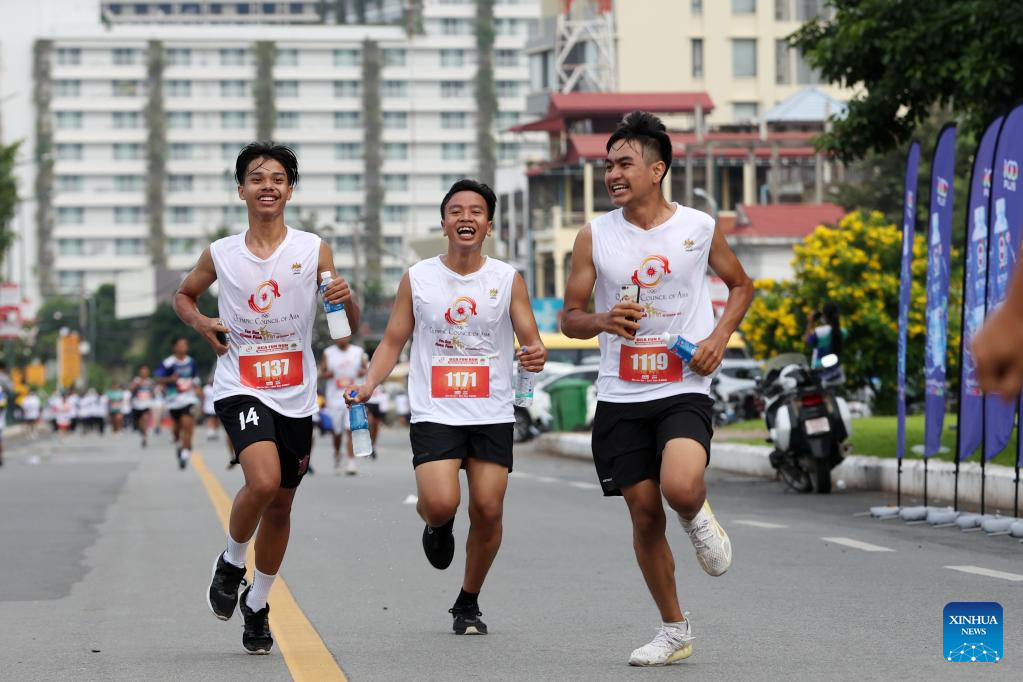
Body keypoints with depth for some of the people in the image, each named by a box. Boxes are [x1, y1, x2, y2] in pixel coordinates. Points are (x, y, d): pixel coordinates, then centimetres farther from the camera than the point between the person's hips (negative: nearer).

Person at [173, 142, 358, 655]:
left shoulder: (313, 250, 0)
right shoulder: (220, 254, 0)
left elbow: (350, 328, 2)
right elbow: (183, 295, 19)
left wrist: (346, 300, -21)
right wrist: (199, 322, -3)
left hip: (296, 396, 2)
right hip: (241, 389, -2)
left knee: (281, 504, 11)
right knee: (263, 481, -26)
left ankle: (257, 605, 30)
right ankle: (231, 563, 2)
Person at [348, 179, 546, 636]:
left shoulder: (508, 279, 3)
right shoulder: (417, 278, 4)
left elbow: (530, 340, 2)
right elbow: (393, 341, 8)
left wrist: (536, 355, -22)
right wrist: (369, 384, -8)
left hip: (493, 415, 1)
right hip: (435, 413, -1)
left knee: (488, 511, -2)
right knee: (440, 503, -19)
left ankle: (468, 604, 18)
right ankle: (438, 525, 20)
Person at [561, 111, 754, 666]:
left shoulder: (699, 228, -1)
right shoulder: (594, 236, 1)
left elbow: (739, 285, 15)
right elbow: (570, 317, 6)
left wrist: (719, 336, -2)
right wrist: (603, 321, -16)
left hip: (684, 389, -2)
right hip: (620, 397, 2)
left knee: (680, 488, -27)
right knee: (645, 513, 4)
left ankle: (698, 516, 12)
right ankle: (674, 630, 21)